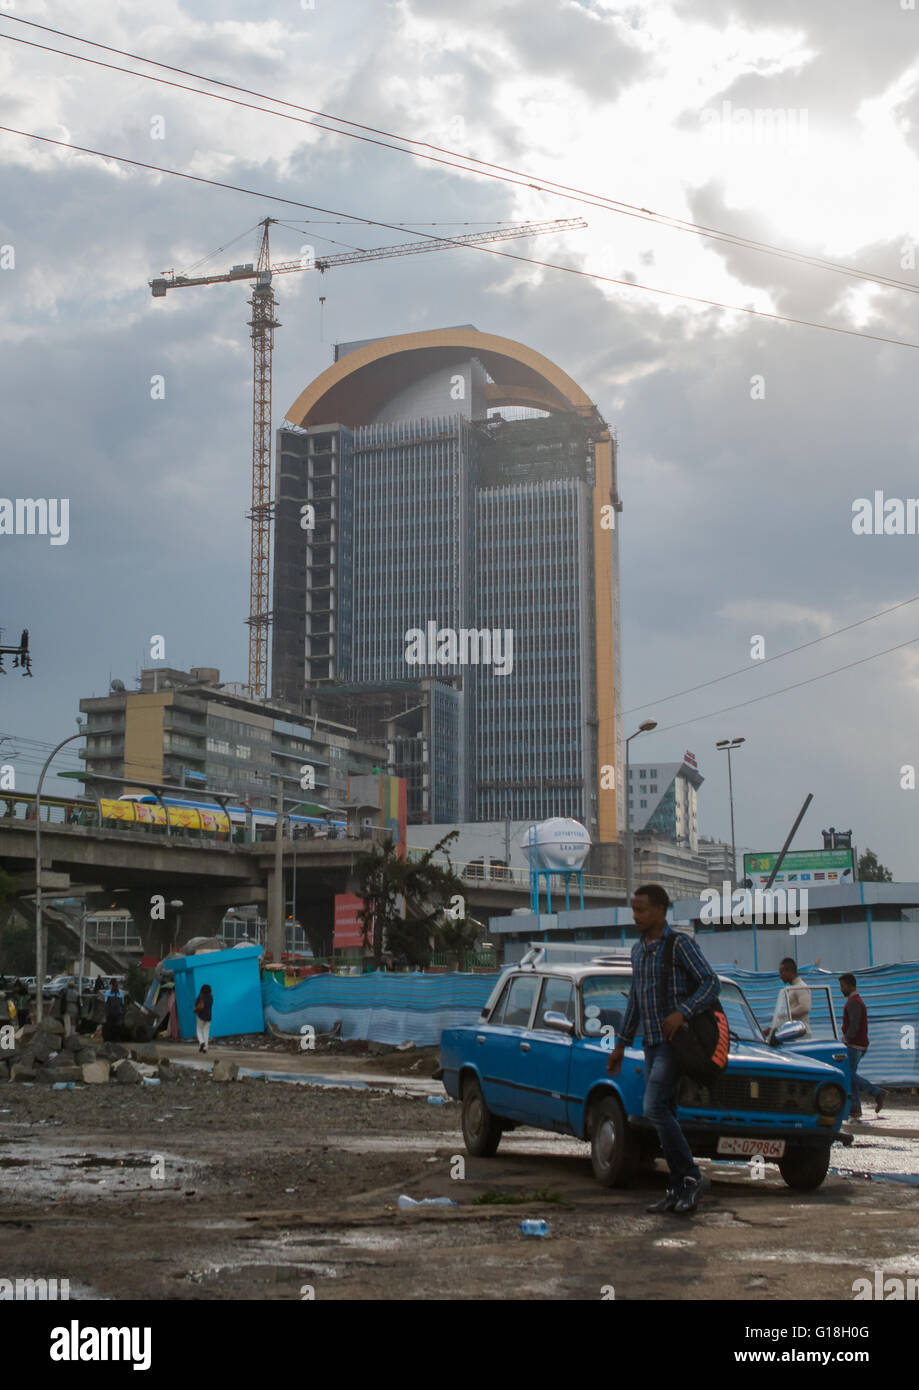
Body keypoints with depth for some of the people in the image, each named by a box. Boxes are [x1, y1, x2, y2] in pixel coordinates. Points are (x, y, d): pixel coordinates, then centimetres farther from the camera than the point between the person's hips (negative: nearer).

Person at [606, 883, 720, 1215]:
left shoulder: (681, 944, -10)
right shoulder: (638, 950, 14)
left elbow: (711, 984, -16)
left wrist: (682, 1012, -30)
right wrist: (621, 1044, 20)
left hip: (675, 1043, -8)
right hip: (651, 1045, 8)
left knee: (655, 1109, -17)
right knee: (664, 1116, 6)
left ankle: (690, 1176, -5)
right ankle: (680, 1190, 11)